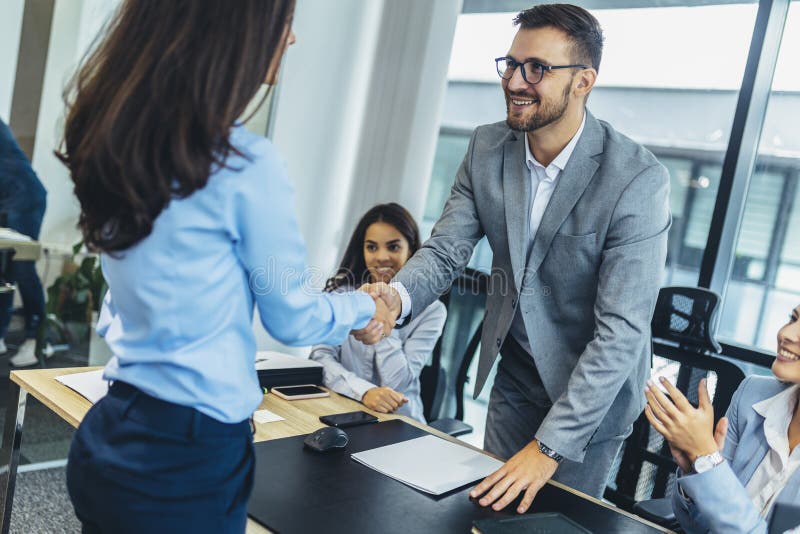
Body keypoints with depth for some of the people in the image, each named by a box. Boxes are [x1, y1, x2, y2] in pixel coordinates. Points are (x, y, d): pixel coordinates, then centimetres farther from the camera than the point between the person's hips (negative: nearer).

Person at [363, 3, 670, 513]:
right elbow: (446, 250, -8)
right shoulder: (487, 148, -9)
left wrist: (549, 446, -32)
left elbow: (622, 328, -29)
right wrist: (398, 294, -32)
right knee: (490, 508, 18)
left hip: (594, 388, -4)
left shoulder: (638, 179, -26)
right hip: (515, 372, 4)